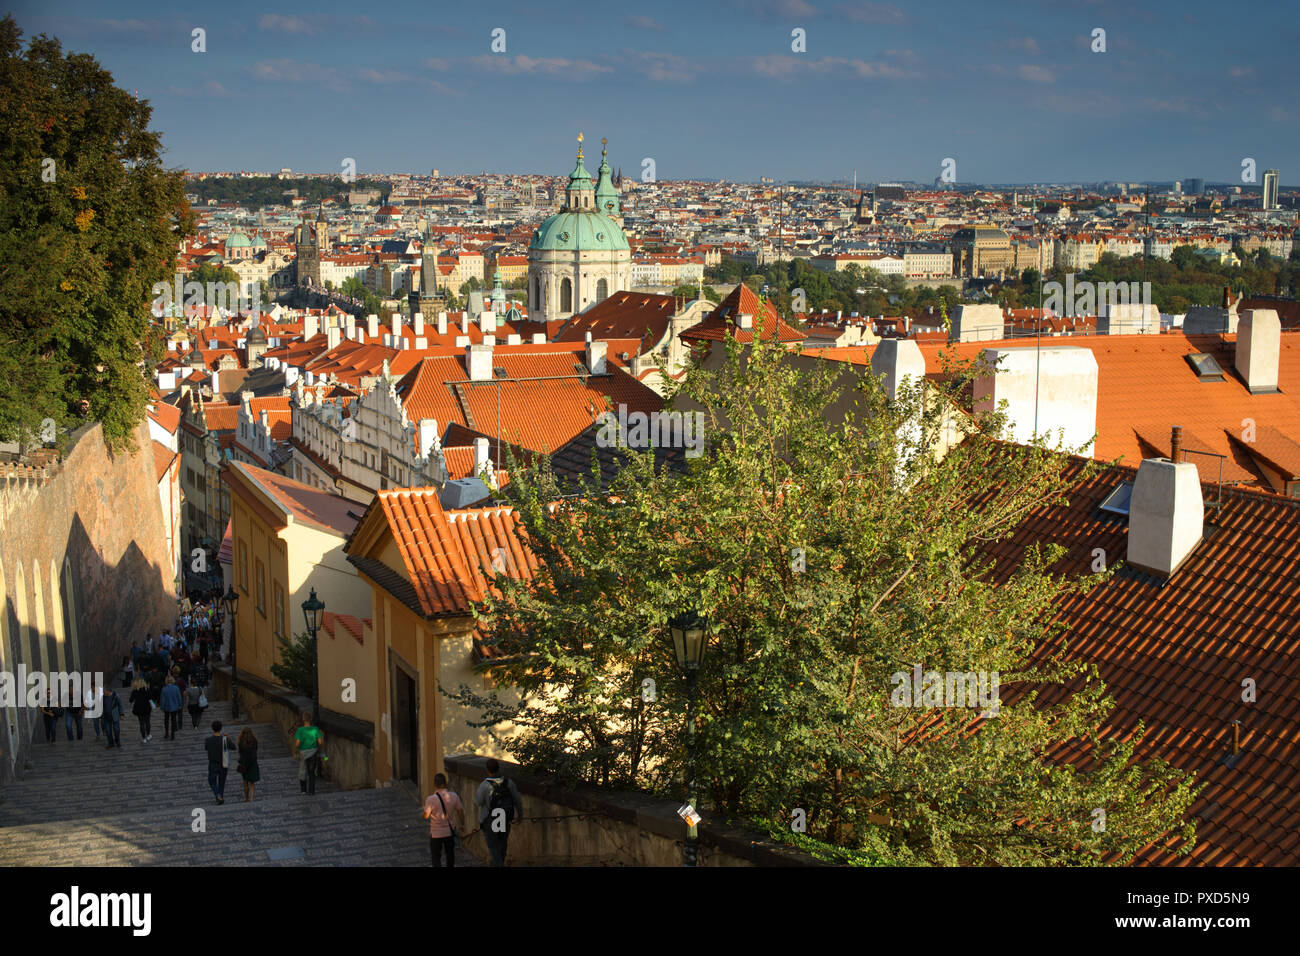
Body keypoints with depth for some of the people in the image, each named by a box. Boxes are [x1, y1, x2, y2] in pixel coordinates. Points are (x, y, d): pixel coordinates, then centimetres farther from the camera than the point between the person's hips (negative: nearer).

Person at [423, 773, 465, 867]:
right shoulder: (454, 796, -11)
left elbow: (426, 816, -15)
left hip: (436, 833, -3)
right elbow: (460, 811, -1)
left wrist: (426, 806, 6)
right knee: (450, 854, 24)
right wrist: (462, 824, 15)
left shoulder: (431, 799, -22)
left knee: (436, 856, 11)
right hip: (450, 831, 3)